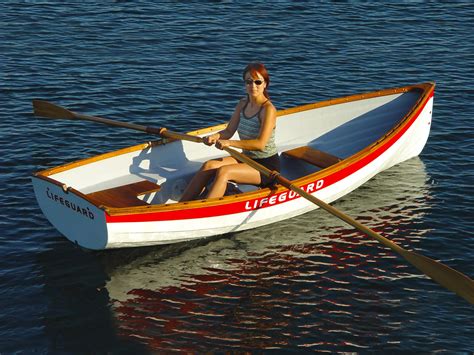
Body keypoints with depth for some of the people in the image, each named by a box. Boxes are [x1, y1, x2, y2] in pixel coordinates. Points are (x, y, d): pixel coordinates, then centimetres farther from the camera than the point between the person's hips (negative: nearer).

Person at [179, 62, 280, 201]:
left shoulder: (268, 109, -17)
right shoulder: (243, 104, 7)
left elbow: (260, 143, -25)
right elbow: (228, 131, 5)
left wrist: (230, 143, -33)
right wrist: (215, 136, -18)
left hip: (267, 165, -7)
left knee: (223, 172, -29)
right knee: (209, 165, -15)